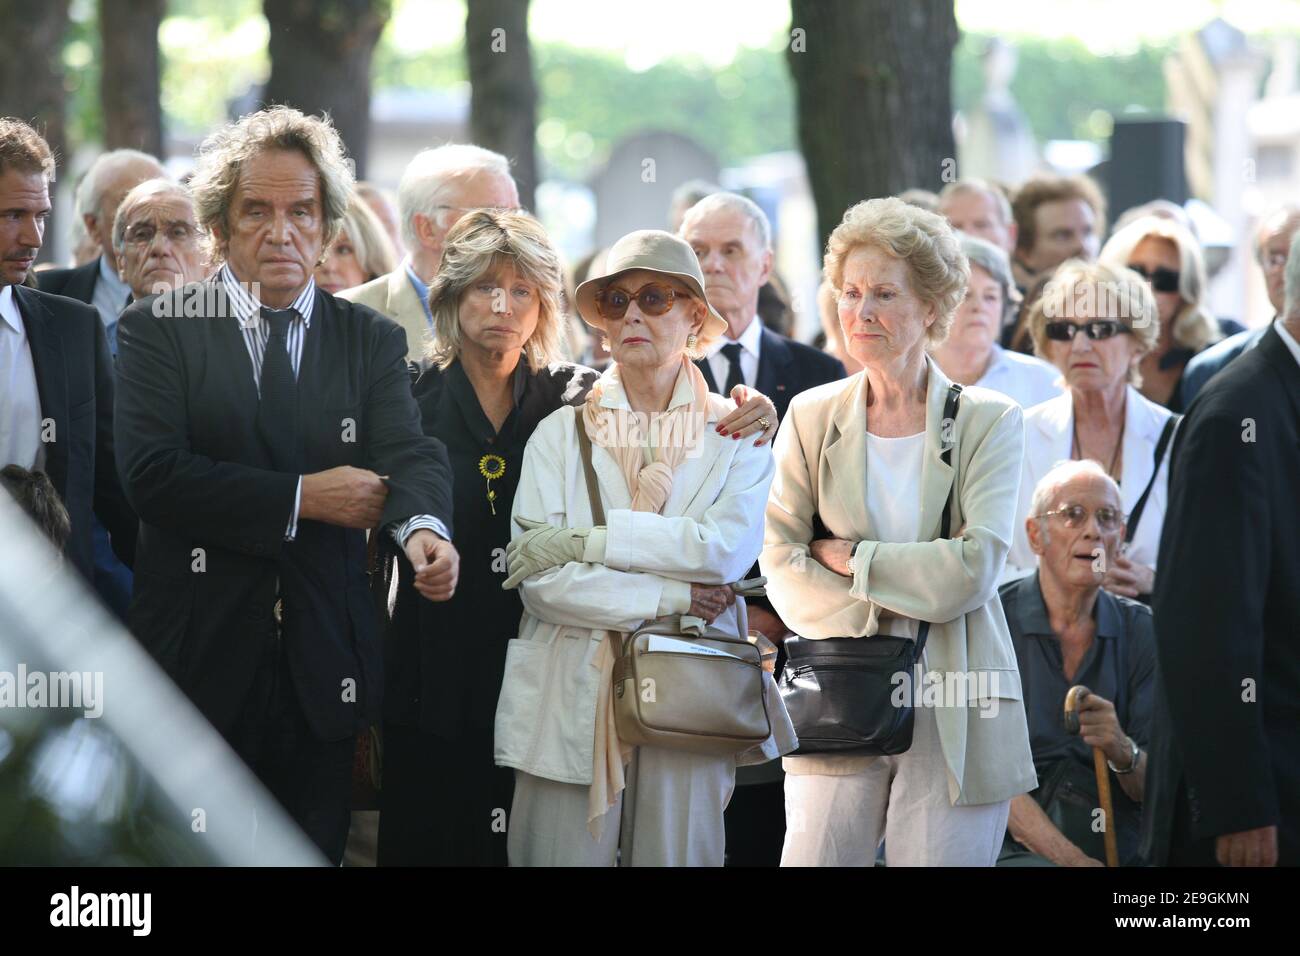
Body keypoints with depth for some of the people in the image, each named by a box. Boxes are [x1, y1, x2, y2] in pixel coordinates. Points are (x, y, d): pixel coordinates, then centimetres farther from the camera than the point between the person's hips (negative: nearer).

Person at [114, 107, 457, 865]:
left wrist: (424, 527, -30)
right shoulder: (161, 331, 0)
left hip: (323, 669, 2)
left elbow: (410, 454, -7)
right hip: (201, 655, -2)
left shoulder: (372, 341, 9)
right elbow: (151, 472, -13)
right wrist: (303, 498, -15)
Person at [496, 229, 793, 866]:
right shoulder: (562, 433, 7)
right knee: (562, 858, -3)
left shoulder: (737, 433, 7)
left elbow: (727, 548, -11)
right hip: (573, 699, 0)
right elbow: (537, 576, -5)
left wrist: (586, 539, -12)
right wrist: (670, 596, -9)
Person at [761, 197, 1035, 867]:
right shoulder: (813, 417, 10)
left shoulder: (989, 421, 3)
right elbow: (779, 561, 1)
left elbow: (973, 569, -8)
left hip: (957, 713, -2)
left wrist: (852, 558, -5)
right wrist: (878, 615, -10)